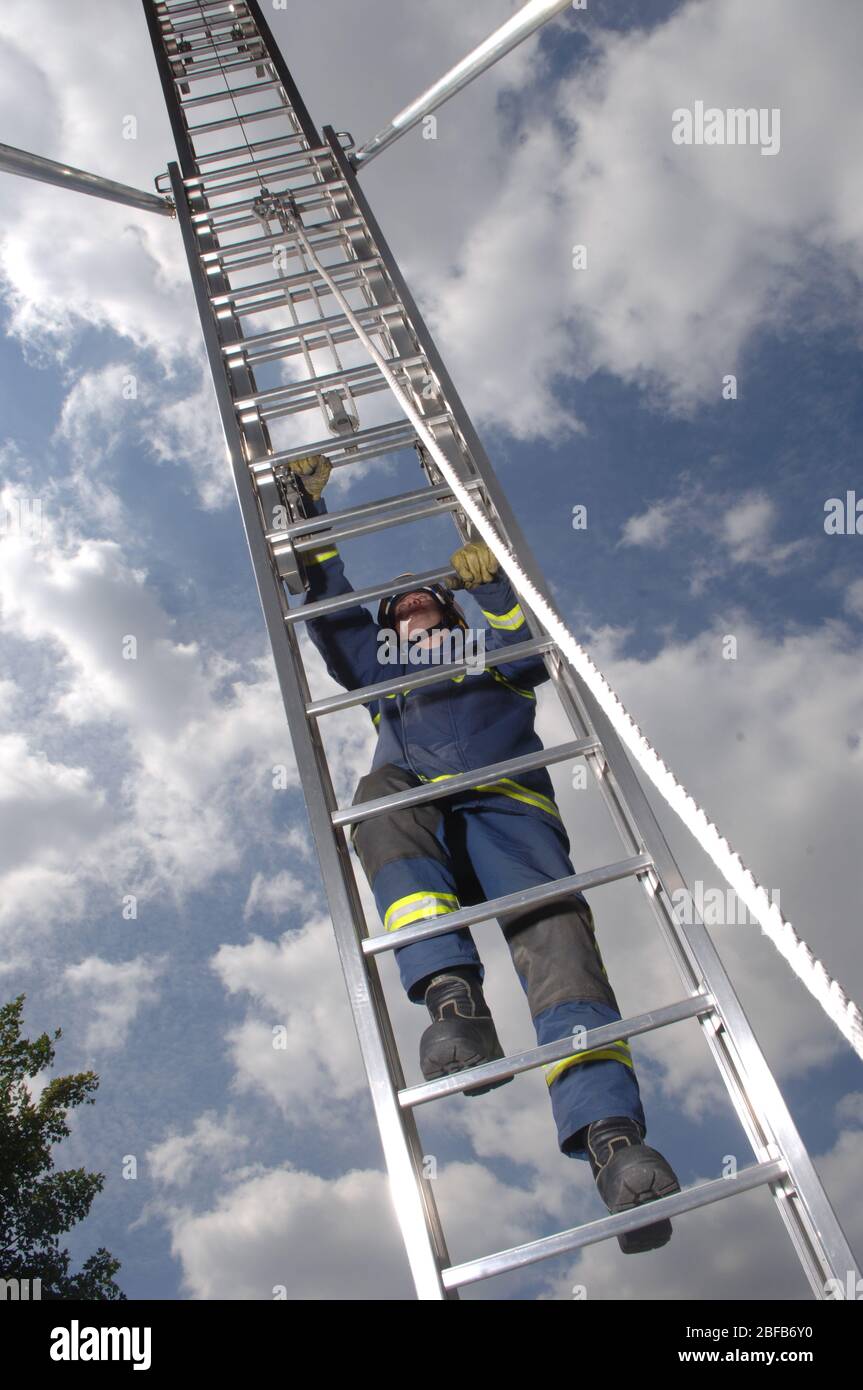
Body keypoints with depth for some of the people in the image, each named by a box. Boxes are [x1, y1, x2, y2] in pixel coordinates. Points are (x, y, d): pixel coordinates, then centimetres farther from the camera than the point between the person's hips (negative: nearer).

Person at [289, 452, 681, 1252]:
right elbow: (327, 599, 37)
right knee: (380, 793, -36)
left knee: (555, 930, -29)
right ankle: (454, 999, -51)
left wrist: (489, 583, 2)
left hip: (506, 805, 0)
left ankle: (612, 1142, -43)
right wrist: (308, 503, 36)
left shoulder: (496, 653, 36)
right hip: (415, 804, 1)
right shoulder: (379, 666, 39)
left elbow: (533, 636, 14)